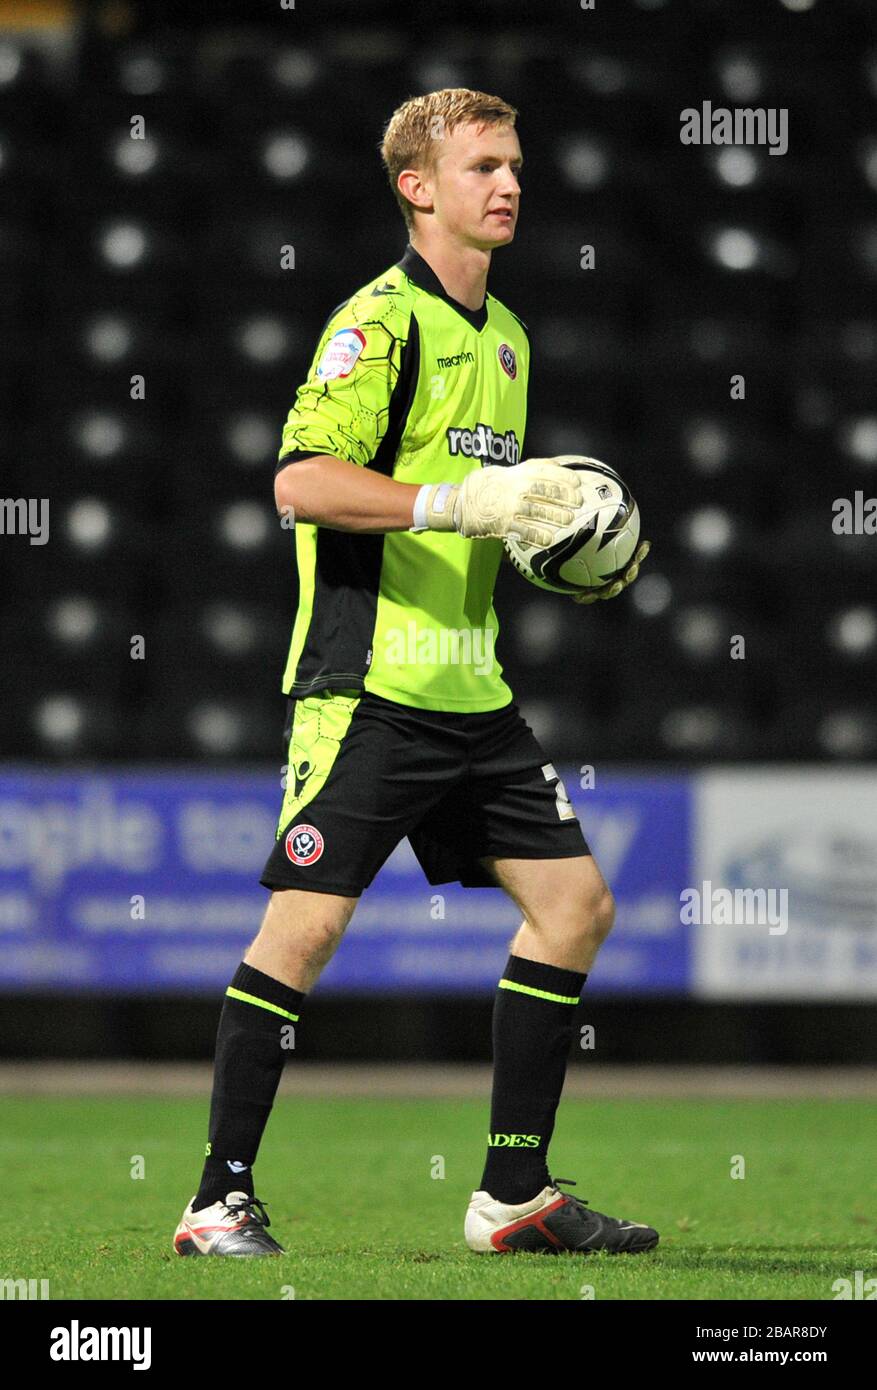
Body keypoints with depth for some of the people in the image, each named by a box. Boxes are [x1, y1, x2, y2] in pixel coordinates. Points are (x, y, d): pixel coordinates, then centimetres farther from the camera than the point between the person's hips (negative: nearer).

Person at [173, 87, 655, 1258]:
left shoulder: (505, 336, 18)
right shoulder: (383, 320, -10)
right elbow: (301, 482, -22)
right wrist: (462, 503, -27)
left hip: (472, 689, 9)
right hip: (367, 686, -9)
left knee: (576, 903, 5)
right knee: (308, 922, -11)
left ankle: (515, 1194, 12)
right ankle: (221, 1199, -3)